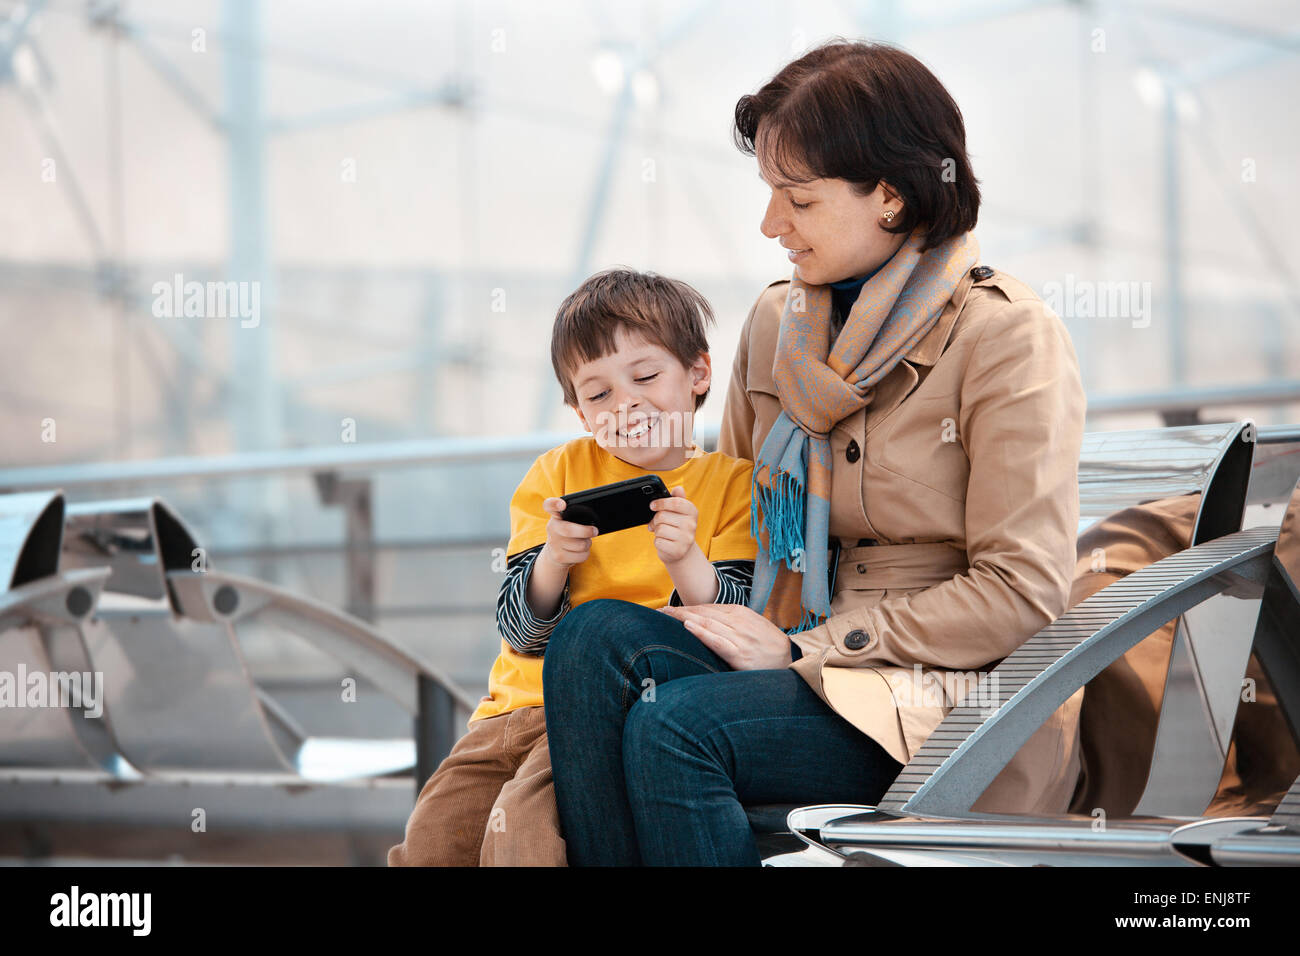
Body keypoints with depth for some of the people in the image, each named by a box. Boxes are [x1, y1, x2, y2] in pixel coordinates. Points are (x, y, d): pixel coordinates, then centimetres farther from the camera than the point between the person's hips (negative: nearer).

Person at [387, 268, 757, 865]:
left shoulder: (732, 484, 6)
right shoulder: (559, 473, 13)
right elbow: (520, 631, 6)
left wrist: (685, 560, -21)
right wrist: (554, 561, -15)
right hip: (522, 704, 4)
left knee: (523, 824, -29)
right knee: (429, 838, -12)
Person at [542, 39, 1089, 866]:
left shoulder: (1006, 336, -8)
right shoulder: (779, 322, 13)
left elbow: (1020, 591, -12)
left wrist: (805, 647, -14)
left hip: (962, 697, -6)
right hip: (812, 661, 7)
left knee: (674, 728, -29)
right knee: (596, 637, -22)